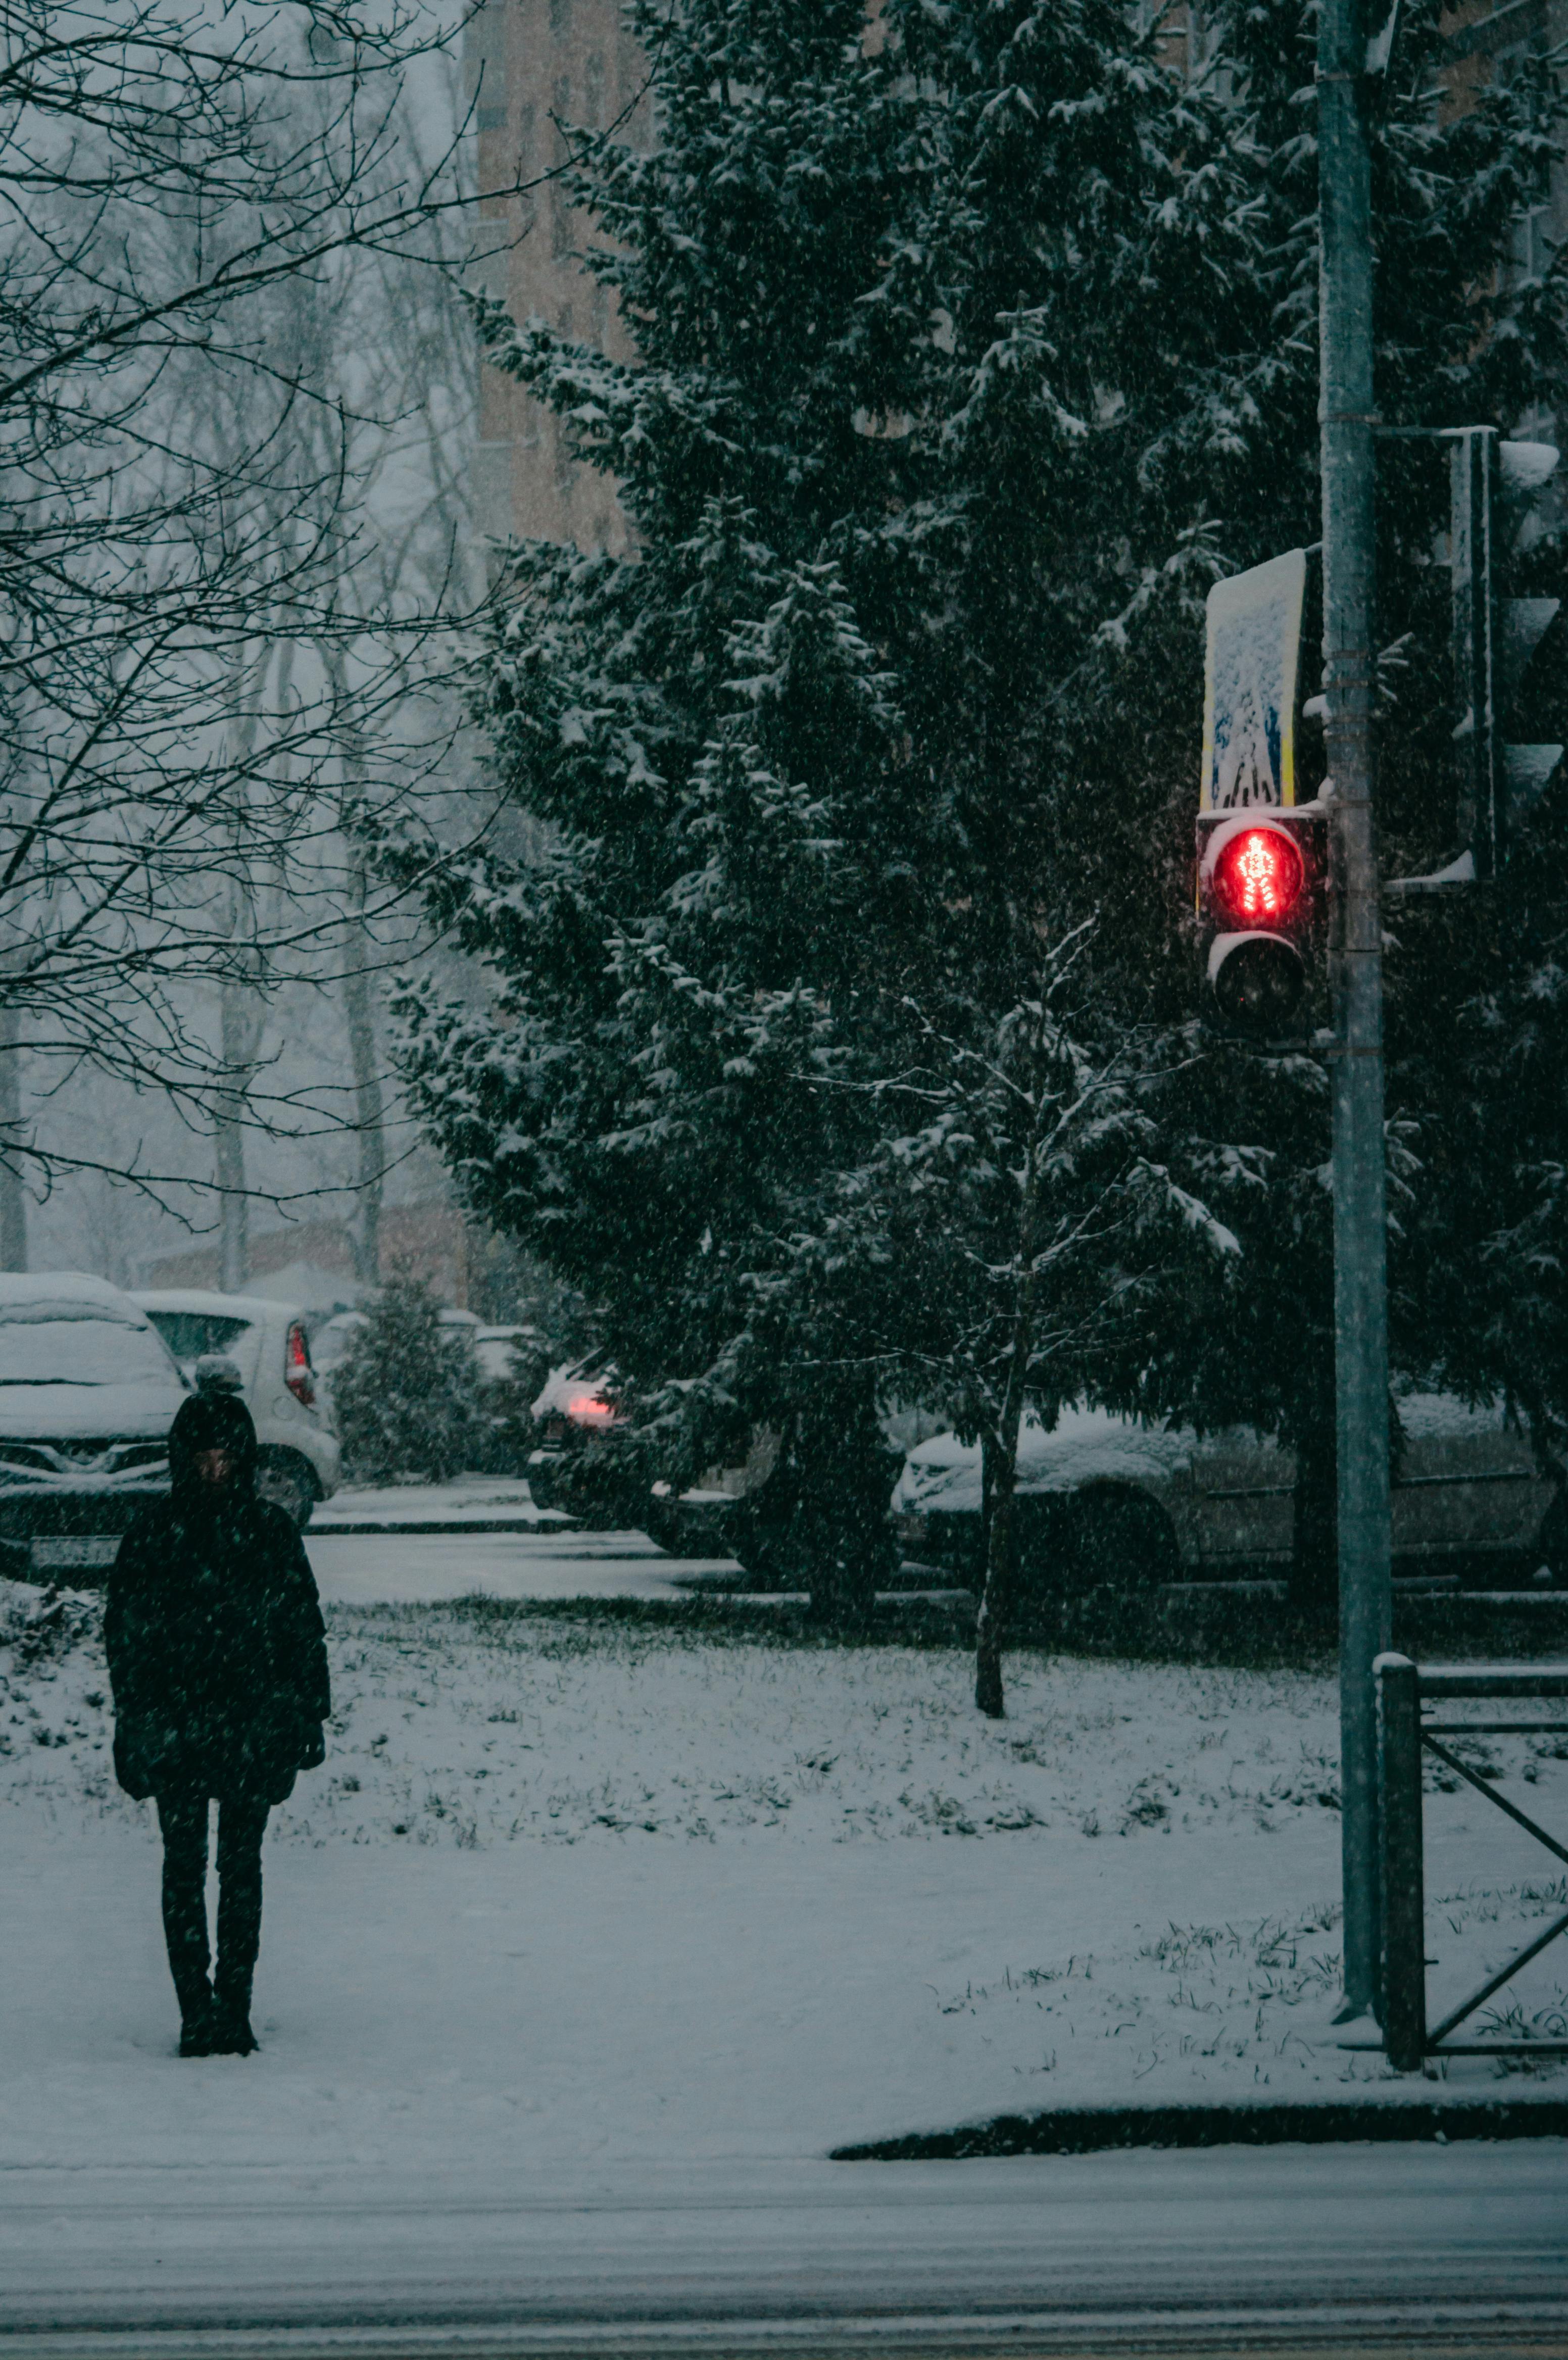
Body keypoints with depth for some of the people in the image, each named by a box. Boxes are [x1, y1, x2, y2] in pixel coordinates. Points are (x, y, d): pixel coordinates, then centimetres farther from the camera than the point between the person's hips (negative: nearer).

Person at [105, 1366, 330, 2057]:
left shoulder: (271, 1530, 5)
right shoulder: (156, 1532, 2)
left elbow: (304, 1627, 8)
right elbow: (125, 1629, 3)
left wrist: (310, 1716, 4)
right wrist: (134, 1719, -3)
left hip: (254, 1721, 1)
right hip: (176, 1720, -1)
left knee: (242, 1865, 2)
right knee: (185, 1864, -2)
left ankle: (233, 2010, 6)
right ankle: (197, 2012, -1)